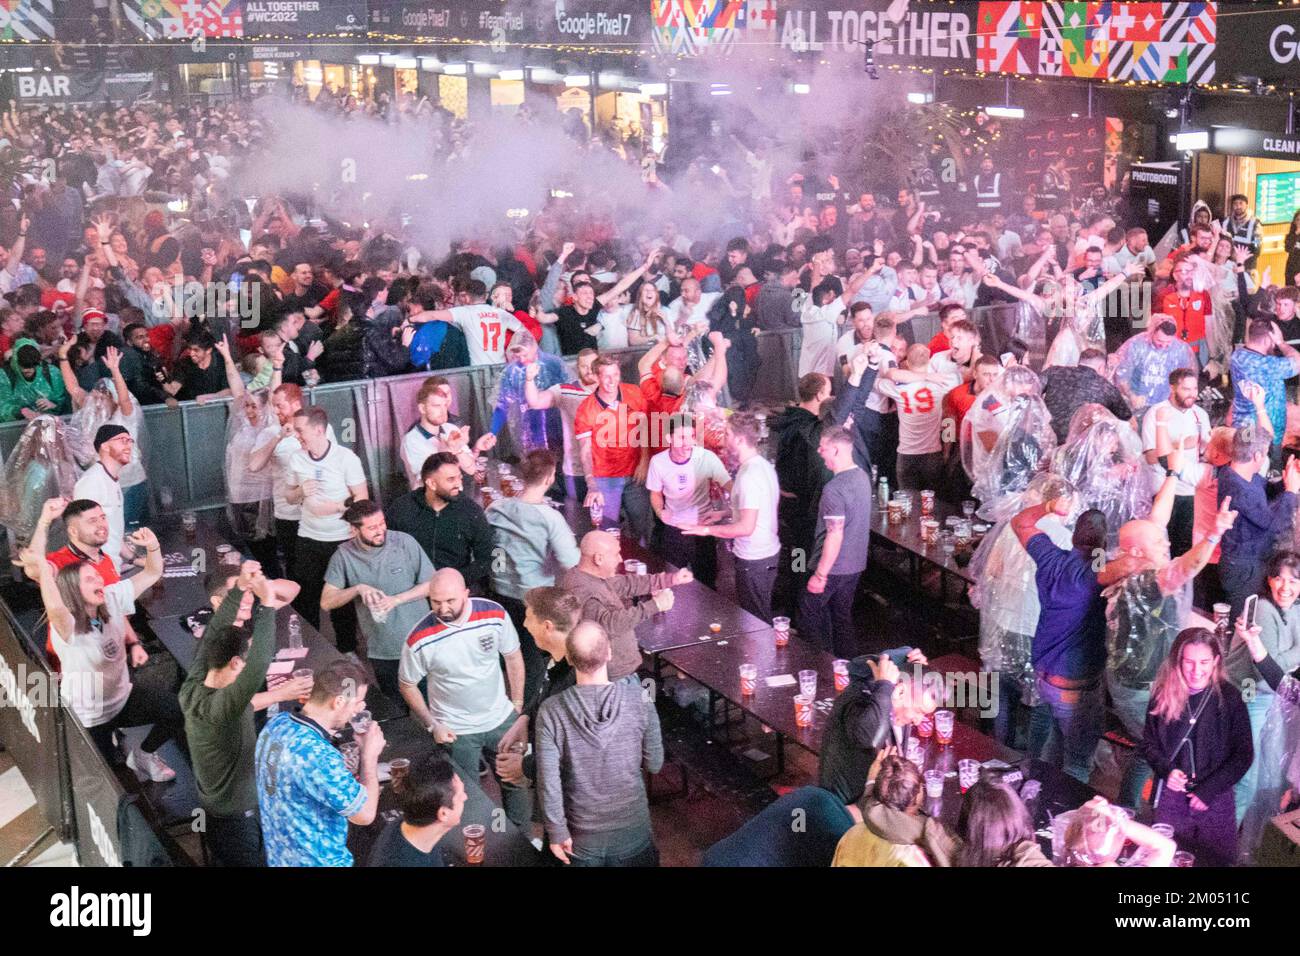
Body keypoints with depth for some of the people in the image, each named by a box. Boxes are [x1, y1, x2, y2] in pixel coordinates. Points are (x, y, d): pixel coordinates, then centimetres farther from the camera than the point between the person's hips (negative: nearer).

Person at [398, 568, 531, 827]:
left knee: (517, 783, 18)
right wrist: (432, 726, -9)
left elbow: (513, 657, -1)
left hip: (501, 720, 3)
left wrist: (517, 704, 2)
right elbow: (407, 685, -6)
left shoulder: (494, 614, -18)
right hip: (455, 731, -3)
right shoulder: (420, 639, -24)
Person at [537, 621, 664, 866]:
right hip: (632, 829, 0)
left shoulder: (551, 712, -19)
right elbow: (654, 764, -7)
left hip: (582, 837, 0)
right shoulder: (639, 699, -17)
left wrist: (557, 832, -4)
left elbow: (548, 782, -16)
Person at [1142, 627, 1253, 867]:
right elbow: (1149, 743, 5)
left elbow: (1244, 755, -6)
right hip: (1172, 796, 1)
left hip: (1215, 801, -1)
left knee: (1217, 860, 10)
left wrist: (1207, 790, -11)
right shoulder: (1163, 695, -4)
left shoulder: (1229, 698, -10)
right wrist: (1167, 770, -13)